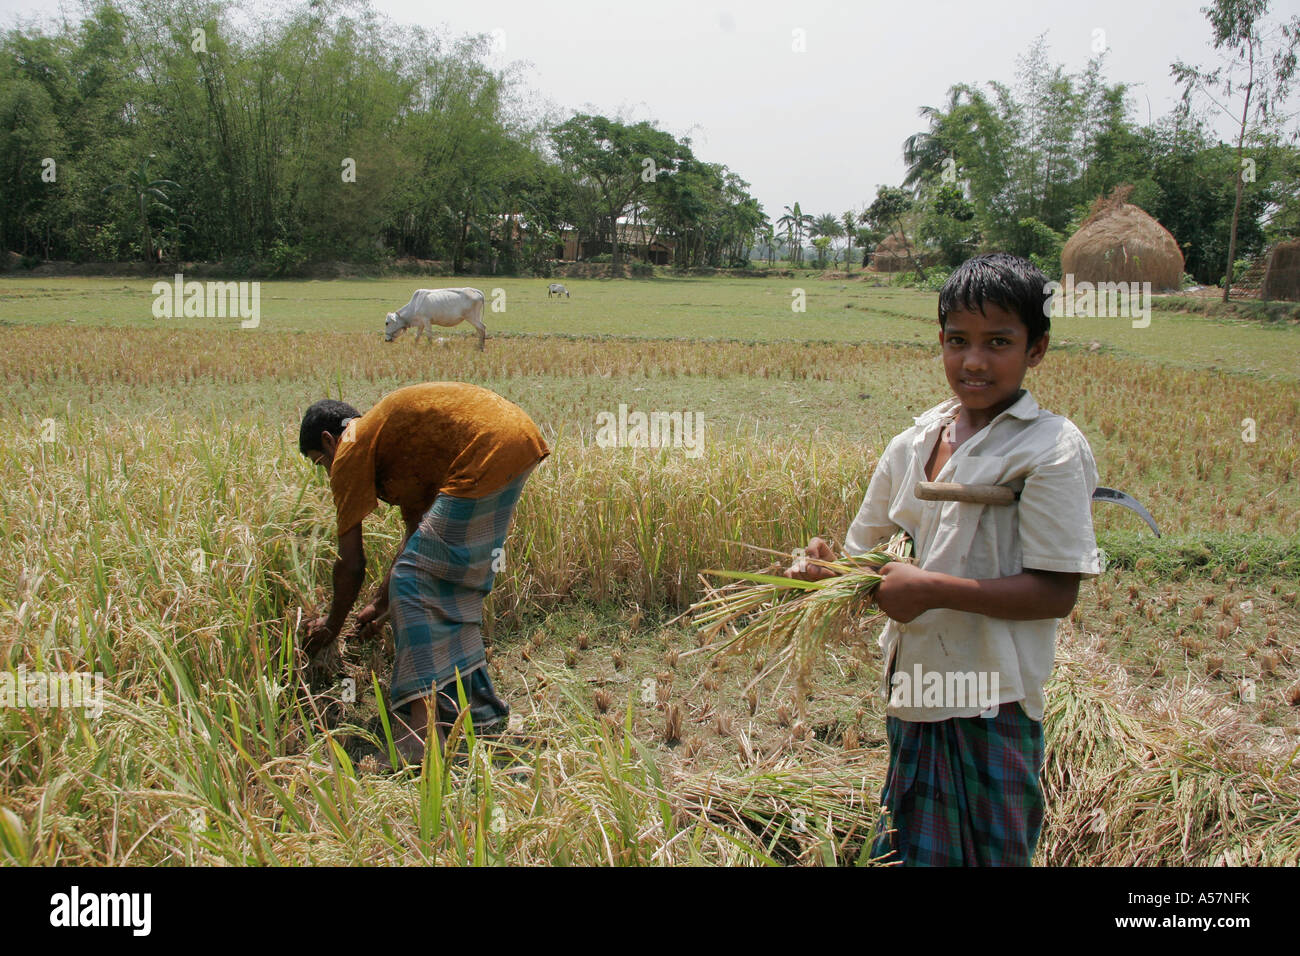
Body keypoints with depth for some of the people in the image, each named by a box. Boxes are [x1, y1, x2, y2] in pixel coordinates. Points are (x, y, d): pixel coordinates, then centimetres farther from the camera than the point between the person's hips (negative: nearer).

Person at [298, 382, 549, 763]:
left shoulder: (351, 452, 5)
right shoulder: (396, 442, 30)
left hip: (487, 457, -10)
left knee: (414, 584, -2)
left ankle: (424, 726, -8)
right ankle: (478, 707, 28)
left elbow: (351, 564, 7)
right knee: (454, 585, 20)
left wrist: (330, 627, 24)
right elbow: (419, 533, 35)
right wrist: (382, 603, 43)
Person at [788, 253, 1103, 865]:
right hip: (913, 696, 6)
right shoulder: (913, 445, 6)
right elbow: (866, 556, 13)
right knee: (913, 851, 18)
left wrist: (930, 590, -21)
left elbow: (1056, 593, -16)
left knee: (988, 853, 8)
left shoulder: (1051, 447, -11)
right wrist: (826, 569, -10)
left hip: (991, 705, -5)